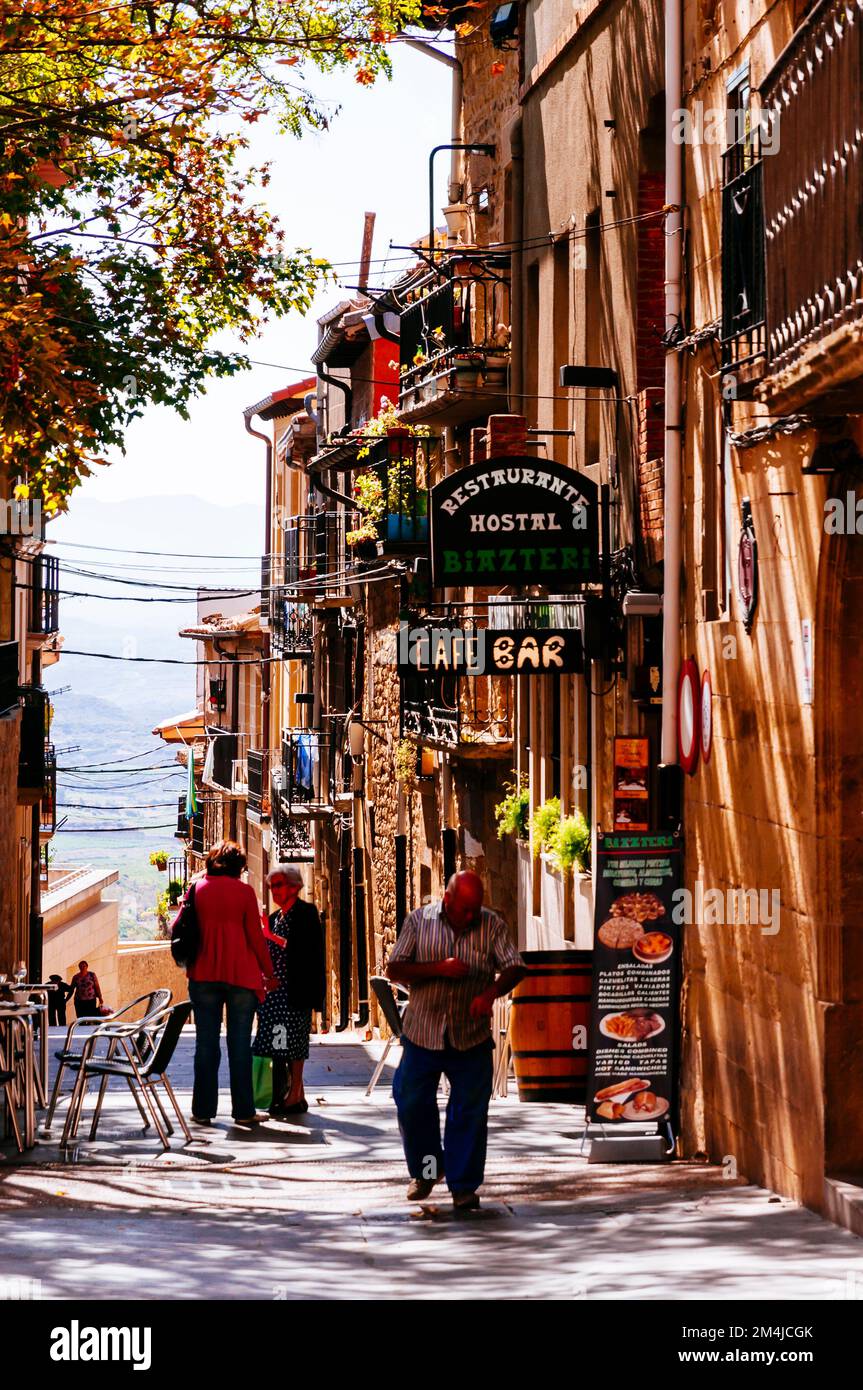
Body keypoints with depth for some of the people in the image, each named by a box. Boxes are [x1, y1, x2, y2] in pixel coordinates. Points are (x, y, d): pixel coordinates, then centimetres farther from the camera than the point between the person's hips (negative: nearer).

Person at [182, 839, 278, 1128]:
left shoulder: (197, 889, 4)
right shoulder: (244, 891, -3)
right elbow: (255, 936, -4)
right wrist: (268, 972, 5)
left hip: (204, 974, 2)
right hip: (241, 974, -2)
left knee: (206, 1042, 7)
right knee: (240, 1044, 1)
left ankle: (203, 1109, 6)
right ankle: (243, 1110, 0)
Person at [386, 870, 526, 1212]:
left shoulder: (492, 926, -1)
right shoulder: (418, 921, -1)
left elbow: (514, 969, -6)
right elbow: (394, 970, -3)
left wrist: (491, 993, -26)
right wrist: (439, 969, -18)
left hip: (472, 1037, 0)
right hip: (423, 1032, 0)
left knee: (470, 1112, 0)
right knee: (412, 1104, 4)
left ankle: (464, 1186, 10)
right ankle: (425, 1170, 26)